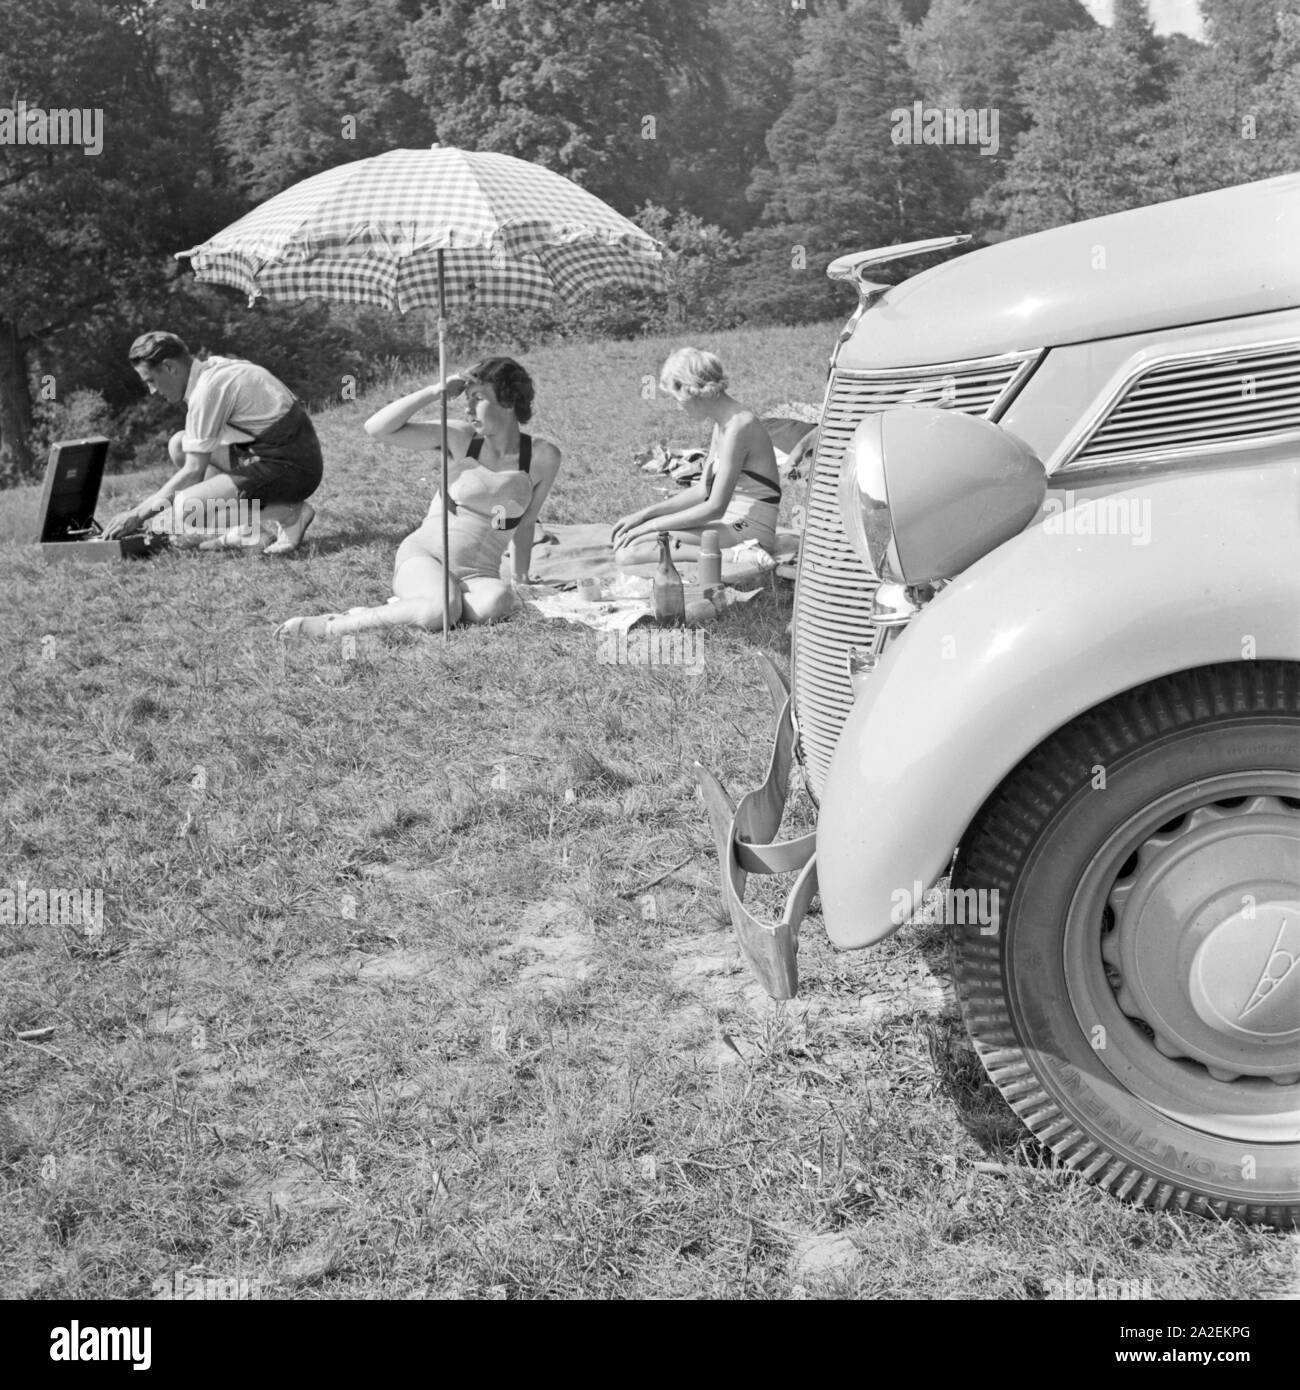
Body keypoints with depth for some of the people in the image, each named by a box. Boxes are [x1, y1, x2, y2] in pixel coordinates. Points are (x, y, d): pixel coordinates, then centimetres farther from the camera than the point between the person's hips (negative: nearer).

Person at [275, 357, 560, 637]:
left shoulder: (542, 457, 1)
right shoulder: (458, 439, -3)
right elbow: (376, 429, -11)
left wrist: (521, 581, 17)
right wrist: (437, 391, -16)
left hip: (478, 575, 2)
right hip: (423, 557, -2)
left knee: (497, 602, -37)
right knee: (442, 608, -38)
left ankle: (406, 608, -18)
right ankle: (332, 626, -25)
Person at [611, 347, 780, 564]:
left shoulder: (738, 426, -18)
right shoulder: (722, 423, 12)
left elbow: (715, 508, -19)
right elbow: (703, 491, 17)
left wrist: (652, 524, -12)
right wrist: (646, 513, 9)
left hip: (748, 532, -10)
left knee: (627, 553, -22)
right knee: (623, 537, 8)